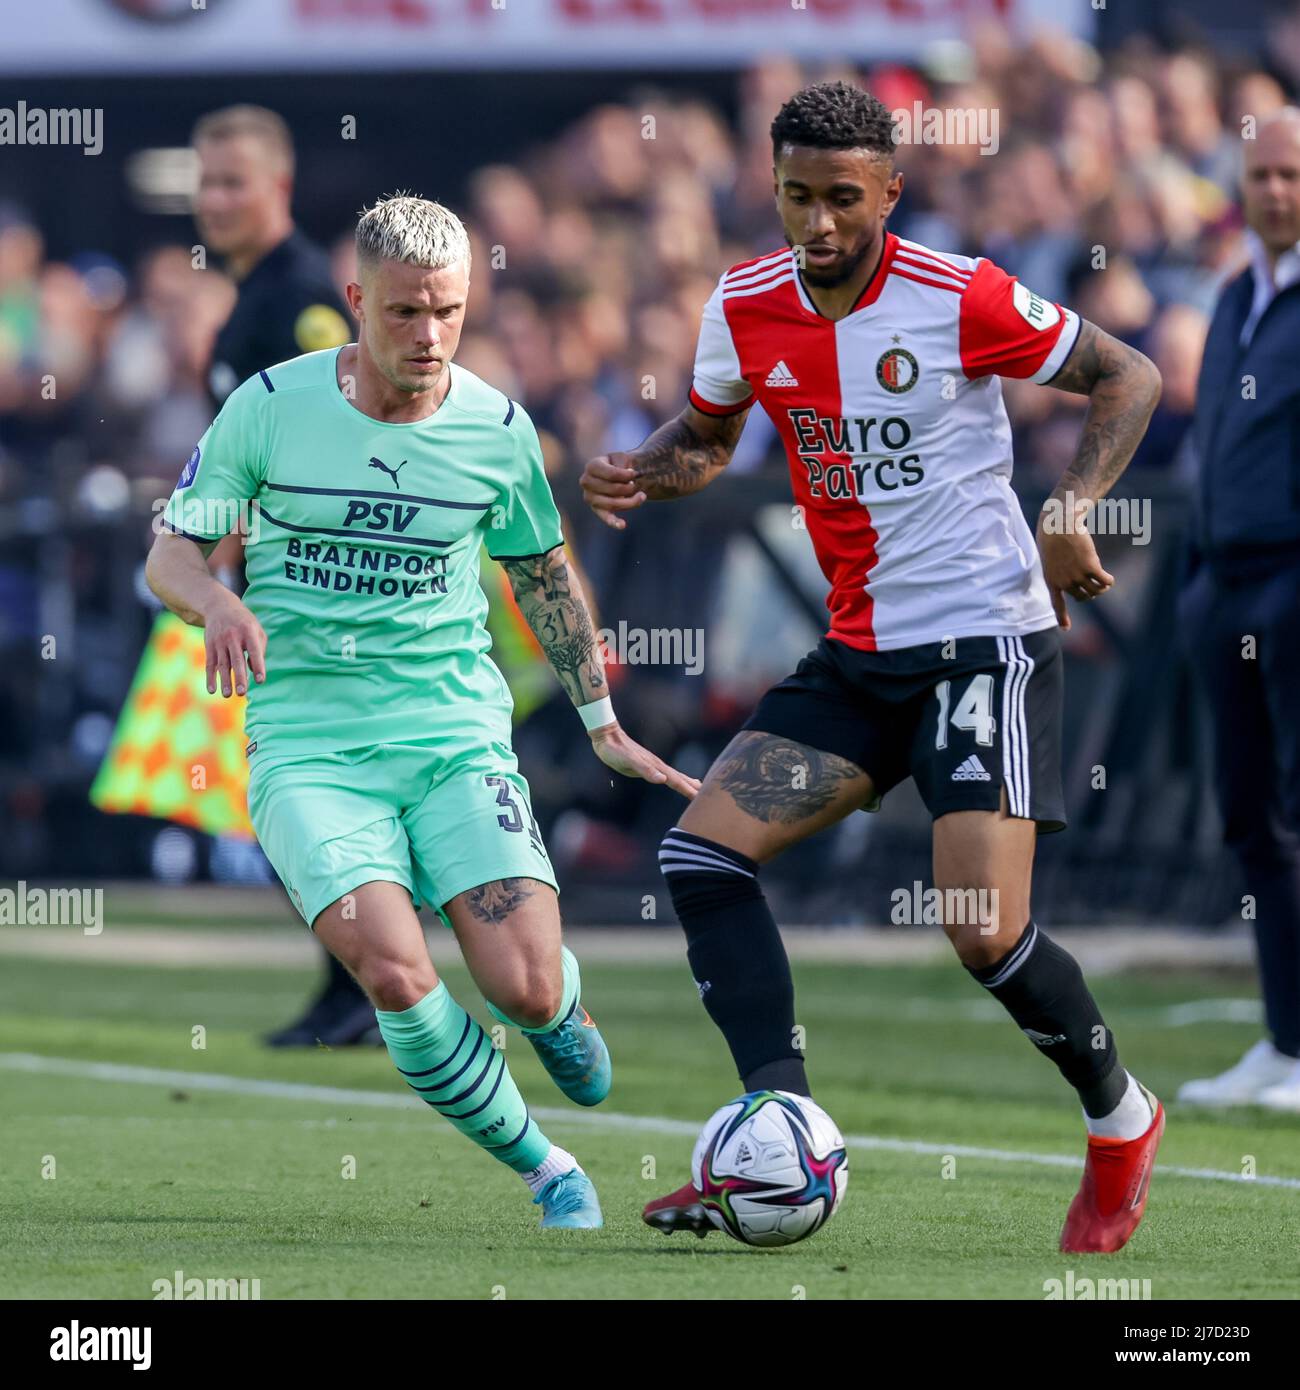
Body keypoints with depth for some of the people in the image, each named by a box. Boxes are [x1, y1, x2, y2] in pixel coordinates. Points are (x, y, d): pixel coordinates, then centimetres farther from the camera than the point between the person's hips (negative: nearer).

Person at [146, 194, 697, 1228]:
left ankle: (562, 1007, 27)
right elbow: (171, 553, 2)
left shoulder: (497, 429, 1)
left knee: (523, 990, -14)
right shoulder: (271, 406, -4)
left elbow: (544, 574, 18)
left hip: (457, 732, 1)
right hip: (306, 744, -1)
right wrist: (218, 603, -22)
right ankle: (541, 1165, -1)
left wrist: (604, 728, 23)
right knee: (396, 977, -24)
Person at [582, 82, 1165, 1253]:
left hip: (985, 638, -6)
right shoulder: (747, 307, 1)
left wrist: (1074, 509, -16)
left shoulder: (959, 298, -14)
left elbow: (1128, 377, -2)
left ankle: (1122, 1123, 12)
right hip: (858, 655, 6)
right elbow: (707, 434, 19)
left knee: (986, 930, -15)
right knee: (703, 851, -9)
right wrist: (639, 474, -2)